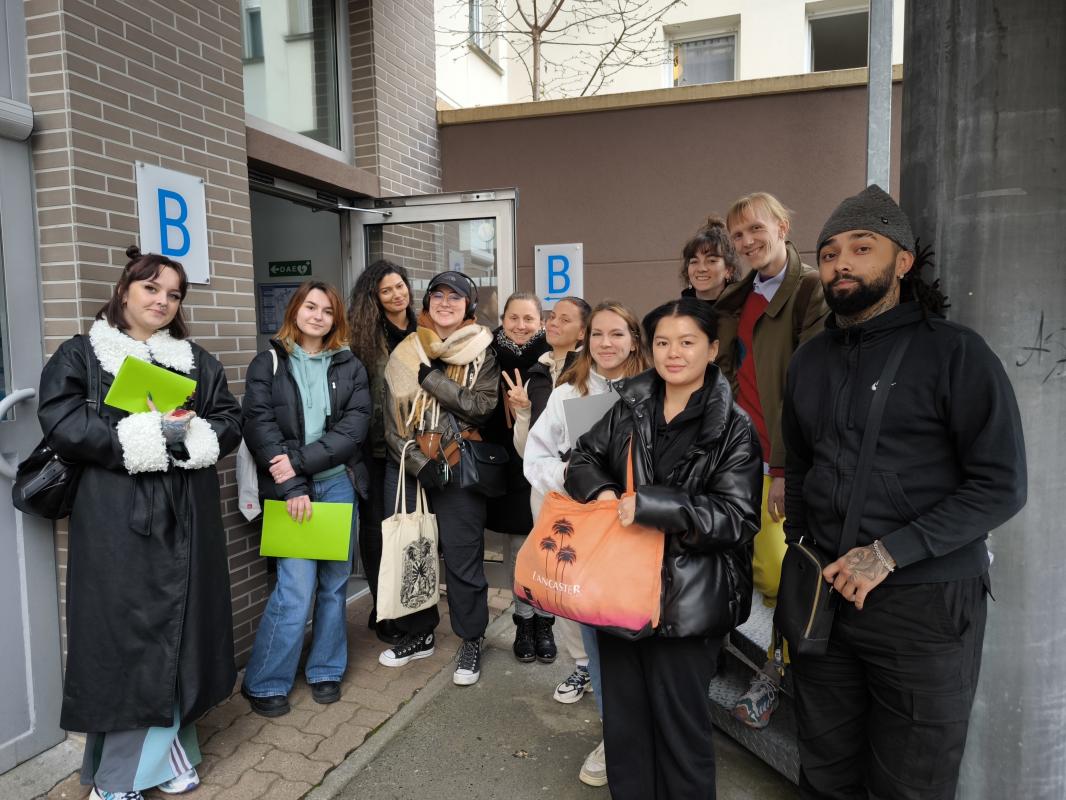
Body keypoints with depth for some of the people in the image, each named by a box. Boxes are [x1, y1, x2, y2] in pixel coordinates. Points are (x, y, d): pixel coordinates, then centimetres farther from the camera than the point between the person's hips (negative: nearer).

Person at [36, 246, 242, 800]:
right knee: (125, 635, 1)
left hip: (186, 520, 4)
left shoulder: (197, 360, 14)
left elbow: (231, 422, 9)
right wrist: (151, 437, -16)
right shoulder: (79, 356, 3)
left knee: (177, 630, 9)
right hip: (117, 521, -3)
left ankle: (167, 750, 25)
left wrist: (190, 437, -12)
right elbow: (62, 426, -11)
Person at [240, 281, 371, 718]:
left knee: (335, 582, 10)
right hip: (289, 488, -3)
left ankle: (326, 670, 28)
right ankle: (263, 682, 13)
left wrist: (301, 460, -14)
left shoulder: (350, 366, 8)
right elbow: (259, 427, -7)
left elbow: (354, 427, -3)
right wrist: (292, 487, -15)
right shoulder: (268, 363, 3)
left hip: (339, 483, 3)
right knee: (296, 589, -7)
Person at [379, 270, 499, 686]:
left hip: (460, 469, -3)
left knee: (463, 557, 3)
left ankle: (471, 641, 22)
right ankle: (418, 633, 32)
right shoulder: (406, 352, 5)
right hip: (406, 466, 3)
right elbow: (392, 418, 1)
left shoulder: (483, 351, 0)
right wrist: (419, 461, -10)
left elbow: (485, 405, -13)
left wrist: (433, 380, -15)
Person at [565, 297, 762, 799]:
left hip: (687, 600, -4)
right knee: (622, 716, 19)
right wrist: (601, 490, -11)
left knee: (680, 722, 11)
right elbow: (584, 457, 12)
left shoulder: (733, 427, -8)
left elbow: (738, 519, -14)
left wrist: (648, 505, -22)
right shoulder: (630, 406, 4)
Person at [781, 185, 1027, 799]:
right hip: (823, 593, 5)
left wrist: (888, 554, -18)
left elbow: (1002, 485, -12)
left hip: (925, 604, -4)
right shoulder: (810, 361, 10)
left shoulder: (954, 352, -7)